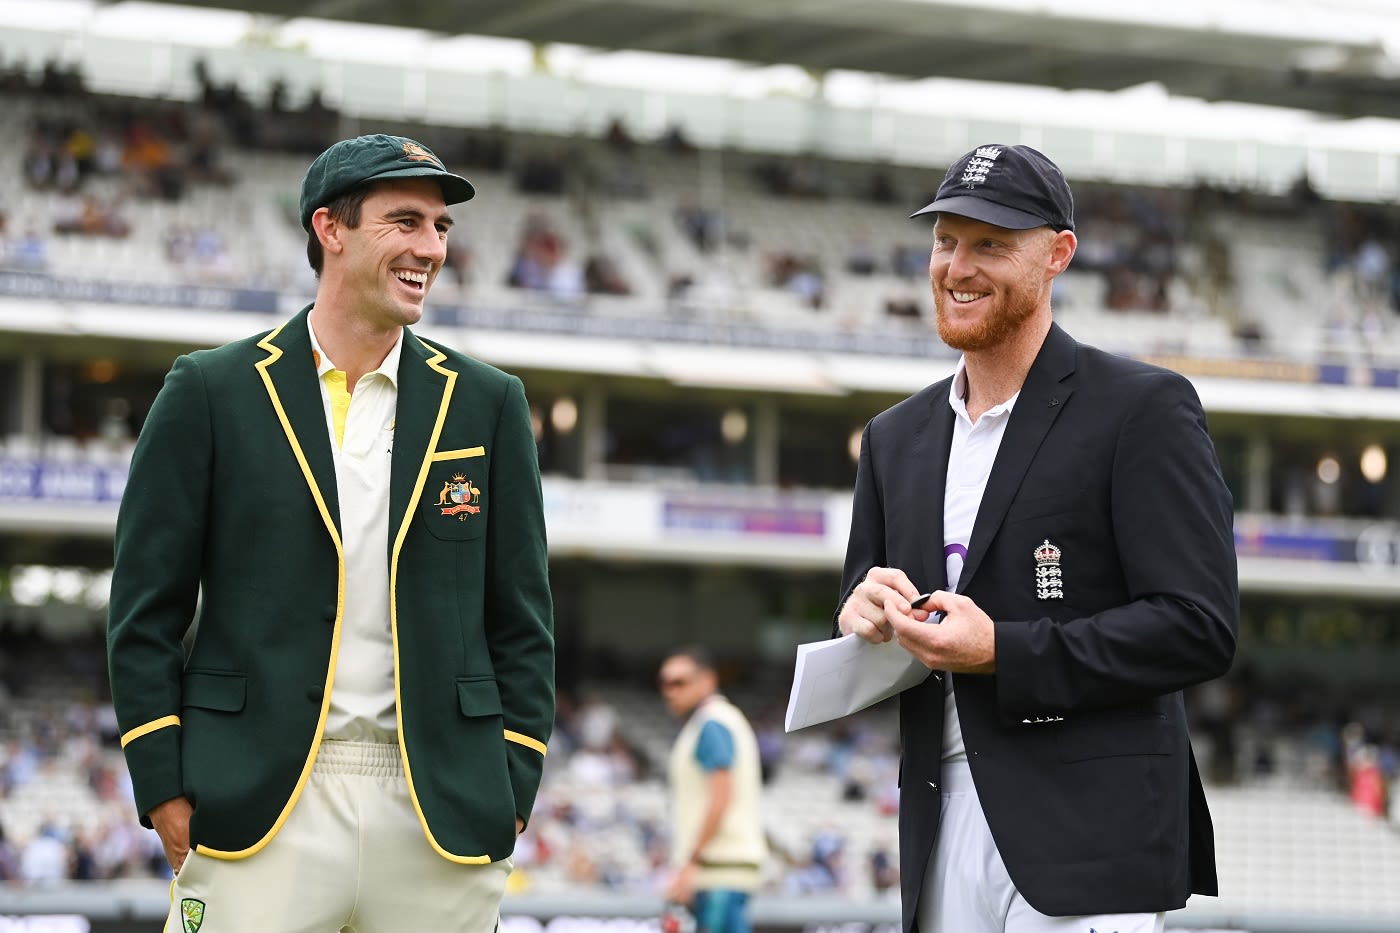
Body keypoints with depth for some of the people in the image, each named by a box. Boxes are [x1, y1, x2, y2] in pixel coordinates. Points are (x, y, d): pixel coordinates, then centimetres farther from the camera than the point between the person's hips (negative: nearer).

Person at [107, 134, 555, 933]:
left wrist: (511, 792, 4)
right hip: (258, 810, -2)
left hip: (441, 817, 2)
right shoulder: (211, 393, 5)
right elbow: (146, 609, 4)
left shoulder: (488, 405, 11)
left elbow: (522, 619, 12)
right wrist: (163, 787, -3)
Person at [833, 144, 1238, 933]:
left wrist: (1002, 651, -17)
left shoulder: (1144, 409, -3)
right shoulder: (895, 438, 17)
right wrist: (863, 619, -2)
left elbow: (1201, 628, -11)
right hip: (942, 839, 6)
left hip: (1087, 842, -6)